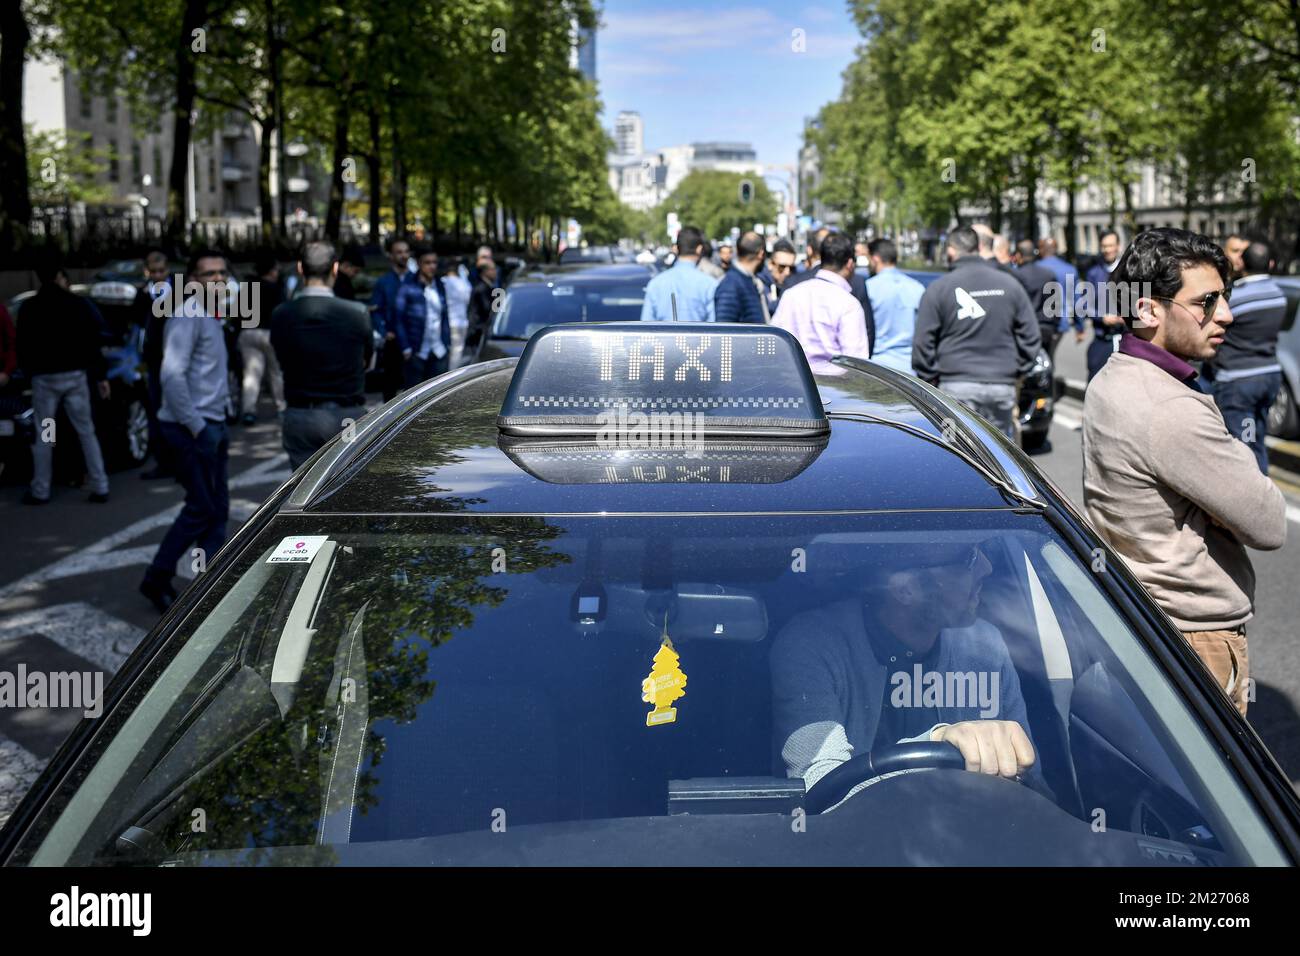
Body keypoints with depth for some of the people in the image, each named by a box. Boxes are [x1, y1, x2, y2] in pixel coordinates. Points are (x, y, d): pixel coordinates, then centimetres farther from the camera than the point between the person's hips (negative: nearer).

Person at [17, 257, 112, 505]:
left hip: (44, 378, 0)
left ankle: (40, 491, 9)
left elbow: (22, 347, 5)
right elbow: (91, 343, -2)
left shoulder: (29, 308, 0)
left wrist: (29, 371, 21)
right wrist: (101, 376, 3)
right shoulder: (77, 303, 0)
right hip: (75, 375, 0)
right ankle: (100, 487, 2)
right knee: (87, 433, 6)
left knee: (43, 437, 7)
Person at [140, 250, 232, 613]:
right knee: (202, 509, -3)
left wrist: (217, 426, 13)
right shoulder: (188, 316, -15)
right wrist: (196, 427, -20)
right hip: (192, 428, -9)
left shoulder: (211, 317, 15)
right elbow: (172, 375, -23)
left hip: (211, 425, 9)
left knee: (216, 510, 11)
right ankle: (157, 579, 10)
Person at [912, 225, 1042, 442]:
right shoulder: (1010, 284, 7)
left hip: (957, 386, -3)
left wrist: (931, 379, 8)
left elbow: (923, 343, -3)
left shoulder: (938, 288, -2)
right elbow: (1031, 337, 9)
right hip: (1002, 387, 3)